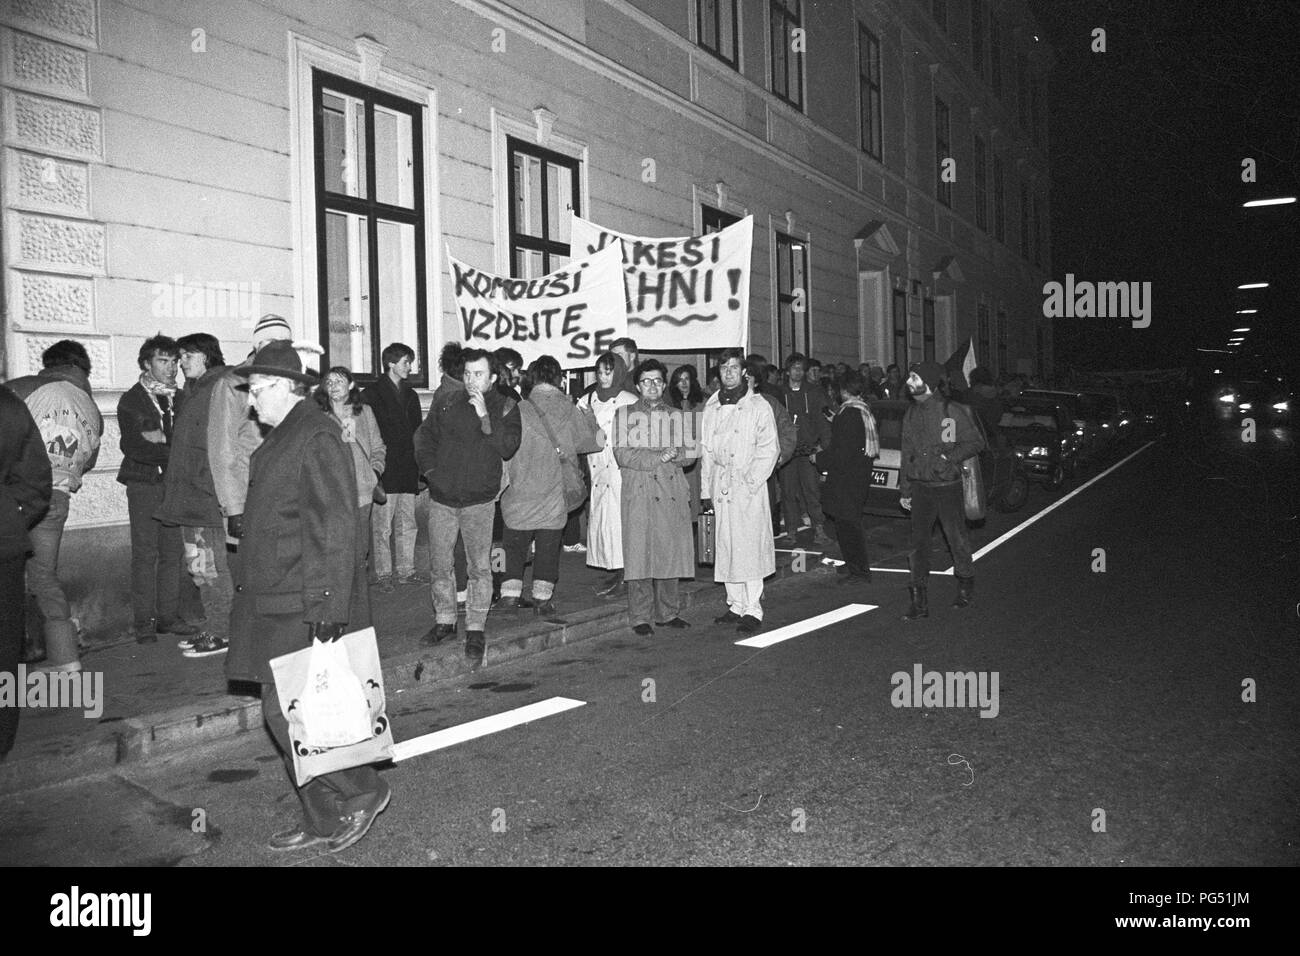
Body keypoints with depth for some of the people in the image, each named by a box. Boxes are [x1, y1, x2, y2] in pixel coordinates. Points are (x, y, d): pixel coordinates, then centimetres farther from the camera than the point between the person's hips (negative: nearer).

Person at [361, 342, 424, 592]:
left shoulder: (410, 395, 17)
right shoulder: (372, 394, -3)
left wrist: (420, 468, 13)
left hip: (407, 472, 6)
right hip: (385, 472, -6)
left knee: (408, 524, 9)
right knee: (383, 527, -2)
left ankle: (406, 570, 17)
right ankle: (384, 573, 6)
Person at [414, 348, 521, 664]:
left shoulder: (505, 408, 0)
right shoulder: (448, 404, 7)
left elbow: (508, 448, -14)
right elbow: (424, 437, 17)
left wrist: (485, 417, -19)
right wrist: (430, 469, 5)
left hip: (479, 500, -3)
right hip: (442, 498, 3)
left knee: (480, 567, -3)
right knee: (440, 564, 9)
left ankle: (475, 629, 7)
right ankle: (444, 620, 24)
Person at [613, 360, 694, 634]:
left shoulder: (675, 415, 19)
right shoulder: (625, 414, 9)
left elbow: (685, 454, 14)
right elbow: (622, 454, -3)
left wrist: (673, 454, -9)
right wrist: (658, 457, -12)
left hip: (671, 490, 3)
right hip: (638, 491, -3)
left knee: (670, 552, 4)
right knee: (639, 554, -6)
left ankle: (667, 613, 14)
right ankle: (640, 618, 1)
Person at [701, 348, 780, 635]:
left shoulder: (758, 406, -1)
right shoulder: (711, 407, 13)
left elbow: (769, 450, -5)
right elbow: (706, 450, 14)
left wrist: (750, 482, -13)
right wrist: (705, 490, 9)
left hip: (749, 487, -5)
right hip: (720, 488, 5)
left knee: (749, 548, -5)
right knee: (725, 548, 6)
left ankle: (752, 610, 1)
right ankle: (735, 605, 16)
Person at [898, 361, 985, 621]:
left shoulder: (953, 411, -8)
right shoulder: (911, 413, 8)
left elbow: (976, 443, -3)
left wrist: (949, 457, -18)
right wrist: (904, 490, 12)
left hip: (947, 485, -4)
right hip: (919, 487, 4)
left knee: (957, 539, 6)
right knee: (918, 543, 0)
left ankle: (965, 587, 29)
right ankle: (919, 602, 4)